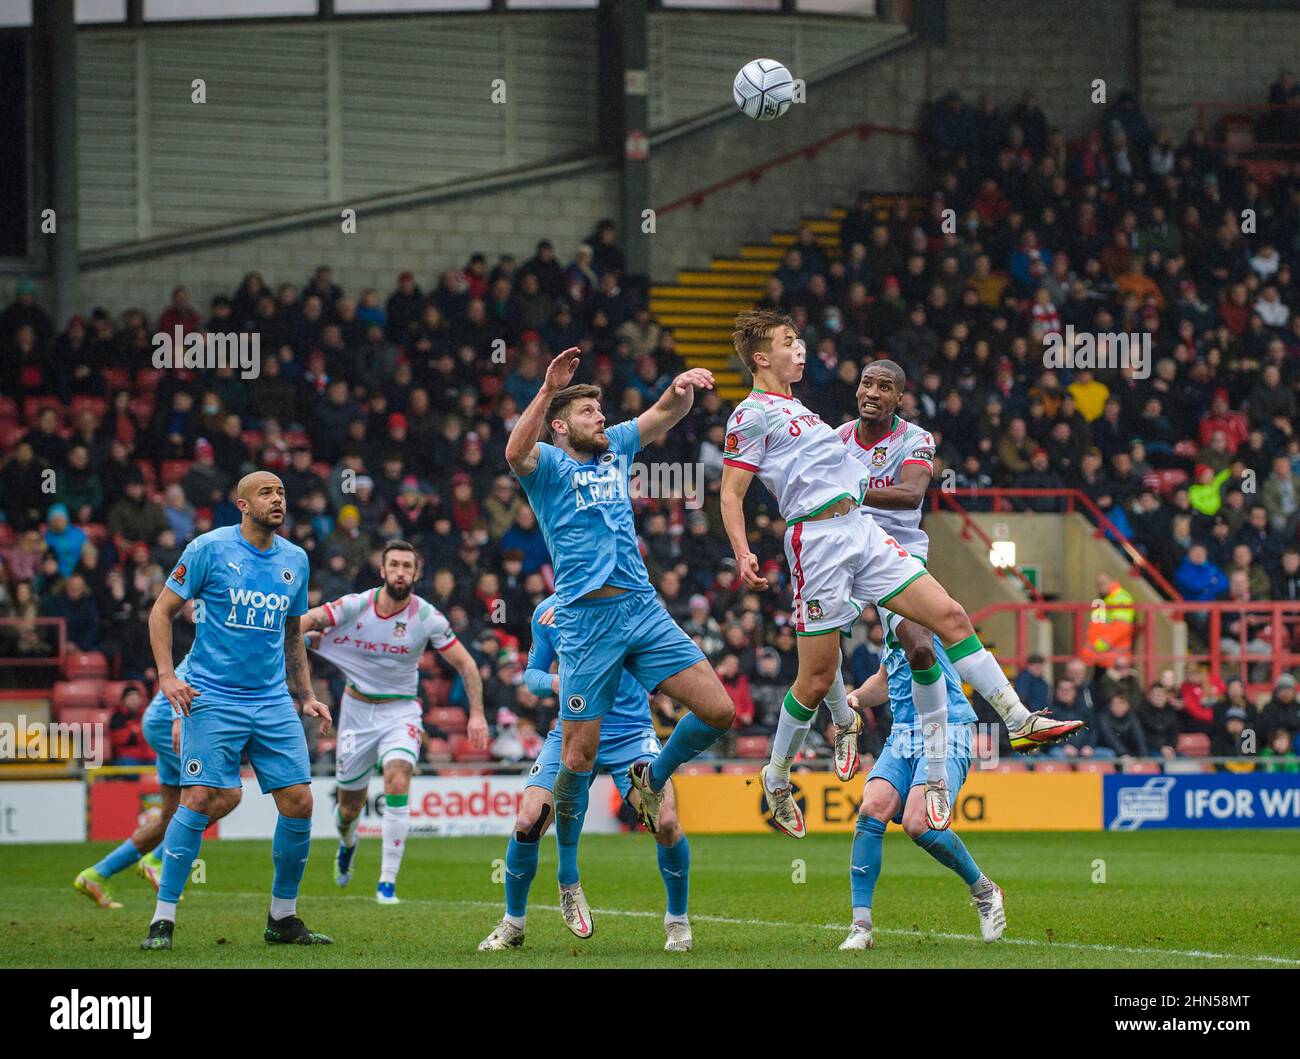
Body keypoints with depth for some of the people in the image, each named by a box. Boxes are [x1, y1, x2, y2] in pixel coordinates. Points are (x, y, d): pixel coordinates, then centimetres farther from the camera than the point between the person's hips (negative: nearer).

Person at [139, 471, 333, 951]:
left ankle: (283, 918, 13)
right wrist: (167, 675, -10)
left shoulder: (295, 560, 11)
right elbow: (162, 610, 0)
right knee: (201, 799, -14)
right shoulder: (209, 548, -4)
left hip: (274, 701, 5)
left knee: (298, 802, -2)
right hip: (213, 697, -5)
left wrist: (305, 697, 18)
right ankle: (163, 919, -6)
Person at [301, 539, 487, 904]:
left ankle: (388, 883, -19)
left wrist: (477, 714, -10)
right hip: (357, 709, 1)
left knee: (397, 783, -26)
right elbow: (303, 623, -11)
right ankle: (347, 842, 49)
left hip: (400, 711, -1)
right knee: (350, 805, 9)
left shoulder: (427, 617, -11)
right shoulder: (355, 606, -12)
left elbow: (465, 663, -3)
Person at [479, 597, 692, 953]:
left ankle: (678, 921, 4)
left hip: (630, 732, -2)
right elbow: (532, 673, 15)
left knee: (665, 820, -20)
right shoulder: (547, 612, 5)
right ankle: (513, 923, 12)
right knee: (527, 822, -12)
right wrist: (555, 682, -10)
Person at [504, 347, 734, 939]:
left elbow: (665, 414, 13)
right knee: (578, 758, -3)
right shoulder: (548, 464, 2)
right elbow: (515, 452, -21)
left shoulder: (617, 449, 19)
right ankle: (568, 883, 11)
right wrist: (548, 390, -31)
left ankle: (652, 779, 20)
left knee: (718, 711, -7)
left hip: (642, 608, 5)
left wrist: (684, 386, -10)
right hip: (585, 622, -5)